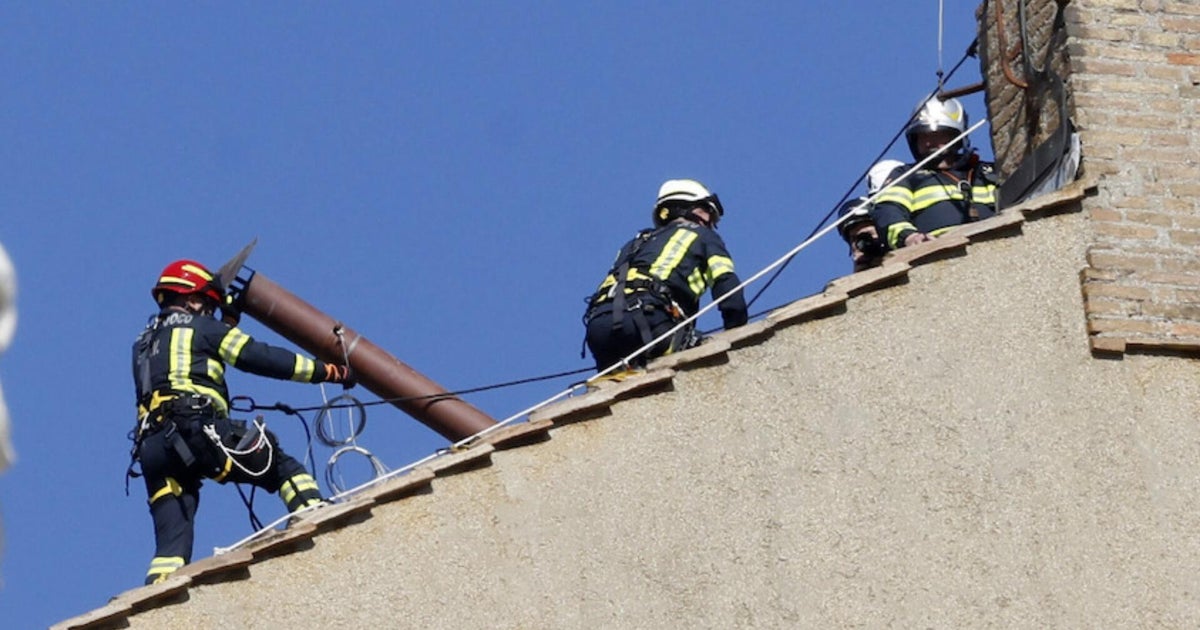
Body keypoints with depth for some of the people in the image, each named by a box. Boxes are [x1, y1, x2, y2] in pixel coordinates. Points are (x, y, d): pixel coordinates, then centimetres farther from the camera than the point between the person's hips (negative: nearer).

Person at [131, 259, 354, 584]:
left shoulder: (143, 343, 31)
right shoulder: (201, 327, 12)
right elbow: (259, 357, 7)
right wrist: (326, 371, 10)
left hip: (152, 445, 6)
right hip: (197, 432, -5)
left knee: (171, 544, 3)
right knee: (280, 465, 3)